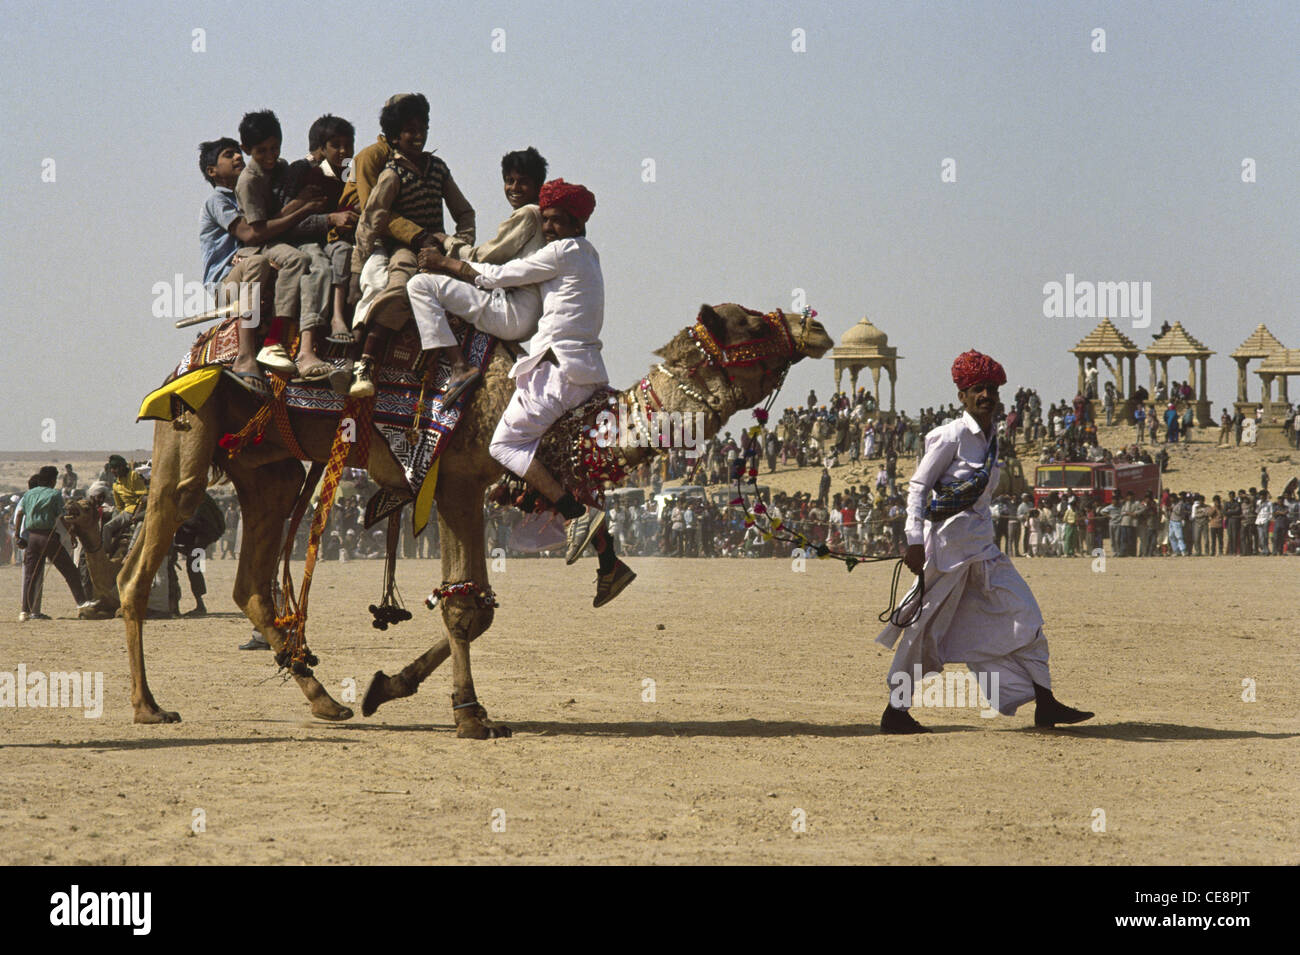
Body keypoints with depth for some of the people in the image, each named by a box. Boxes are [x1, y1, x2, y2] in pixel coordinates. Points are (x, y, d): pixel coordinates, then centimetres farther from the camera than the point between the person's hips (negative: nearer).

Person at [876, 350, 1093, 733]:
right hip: (949, 539, -8)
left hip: (981, 543, 8)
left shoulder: (990, 439, 12)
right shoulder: (952, 436, -11)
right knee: (928, 627, -2)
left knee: (1021, 614, 3)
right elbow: (918, 487, -12)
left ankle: (1044, 704, 4)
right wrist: (915, 541, -19)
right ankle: (896, 712, 6)